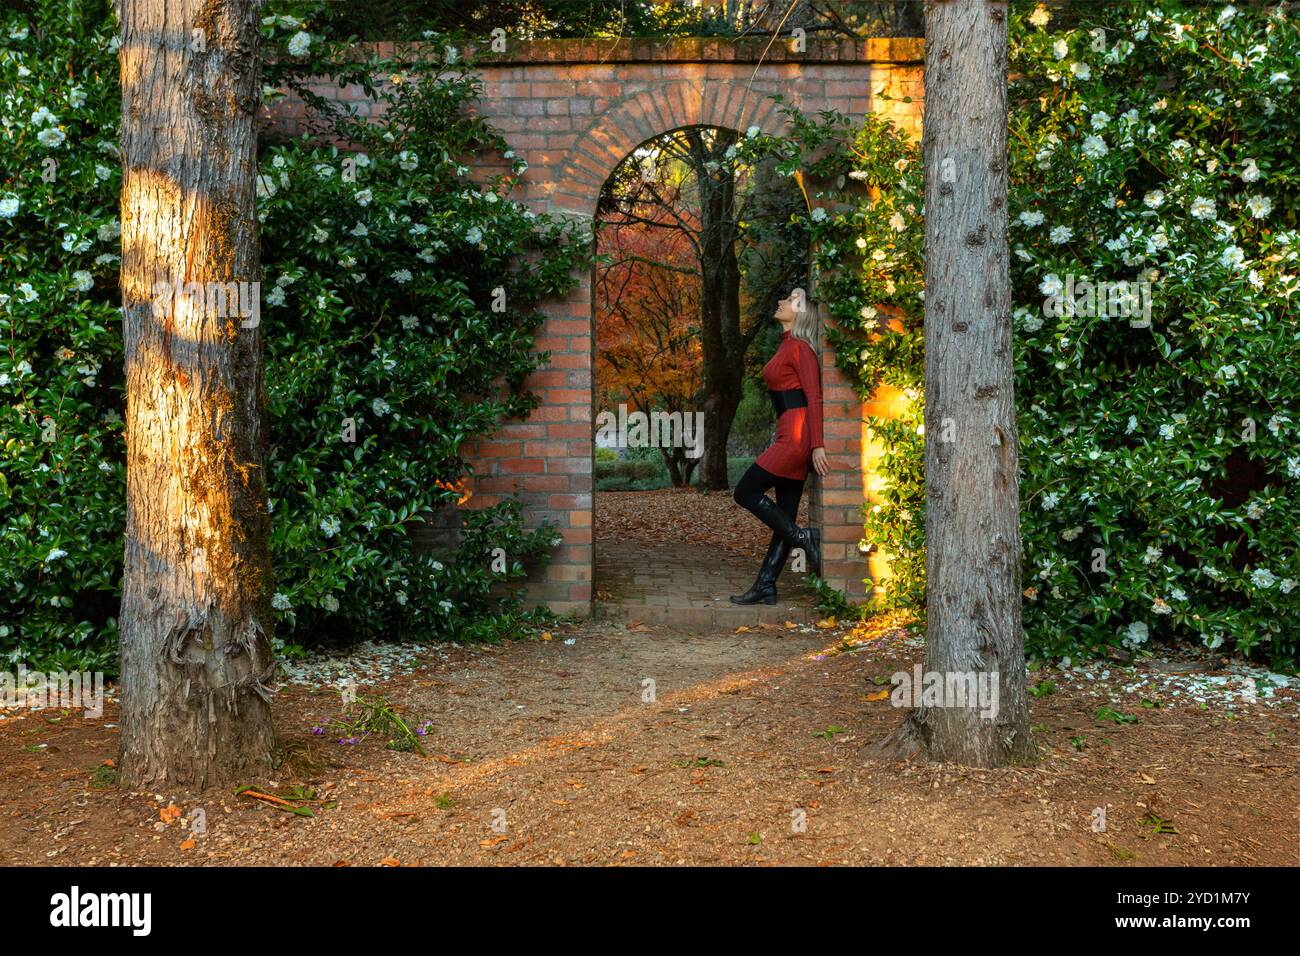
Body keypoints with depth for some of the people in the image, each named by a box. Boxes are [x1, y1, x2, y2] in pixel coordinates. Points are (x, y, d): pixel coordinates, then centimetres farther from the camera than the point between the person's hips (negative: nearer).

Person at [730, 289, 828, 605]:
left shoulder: (799, 347, -9)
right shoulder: (787, 345, 18)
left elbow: (814, 397, -15)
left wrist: (817, 445, -20)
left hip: (796, 434, -10)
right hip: (790, 436, 10)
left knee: (745, 492, -4)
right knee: (784, 516, 7)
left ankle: (804, 538, -3)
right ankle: (766, 586, 8)